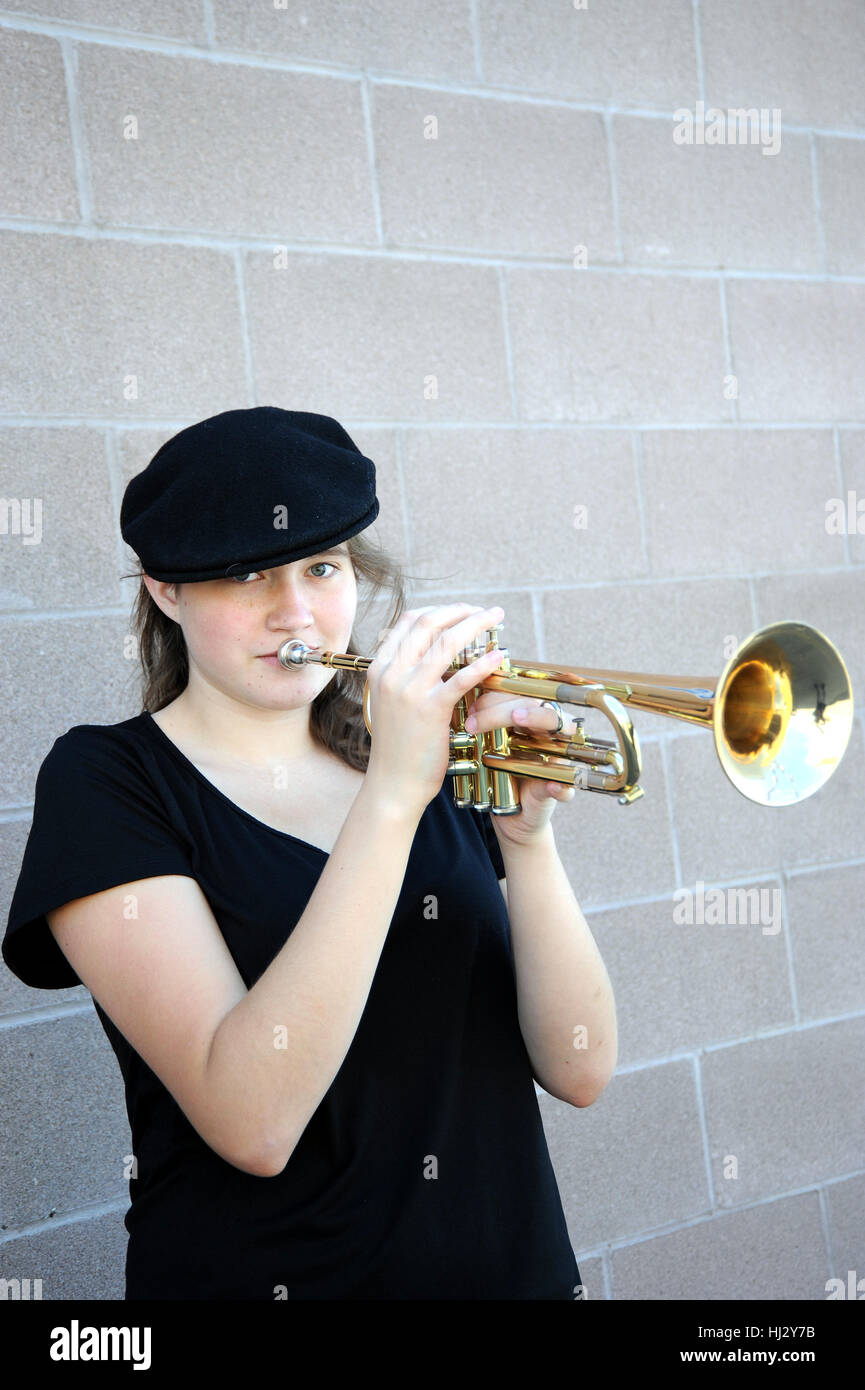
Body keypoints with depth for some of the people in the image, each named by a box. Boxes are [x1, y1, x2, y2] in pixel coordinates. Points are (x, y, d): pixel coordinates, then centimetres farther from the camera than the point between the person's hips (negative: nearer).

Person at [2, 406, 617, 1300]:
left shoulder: (426, 756, 2)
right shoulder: (105, 782, -10)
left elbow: (578, 1070, -6)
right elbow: (253, 1124, -23)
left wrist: (524, 838, -21)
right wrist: (390, 796, -27)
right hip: (271, 1274, -3)